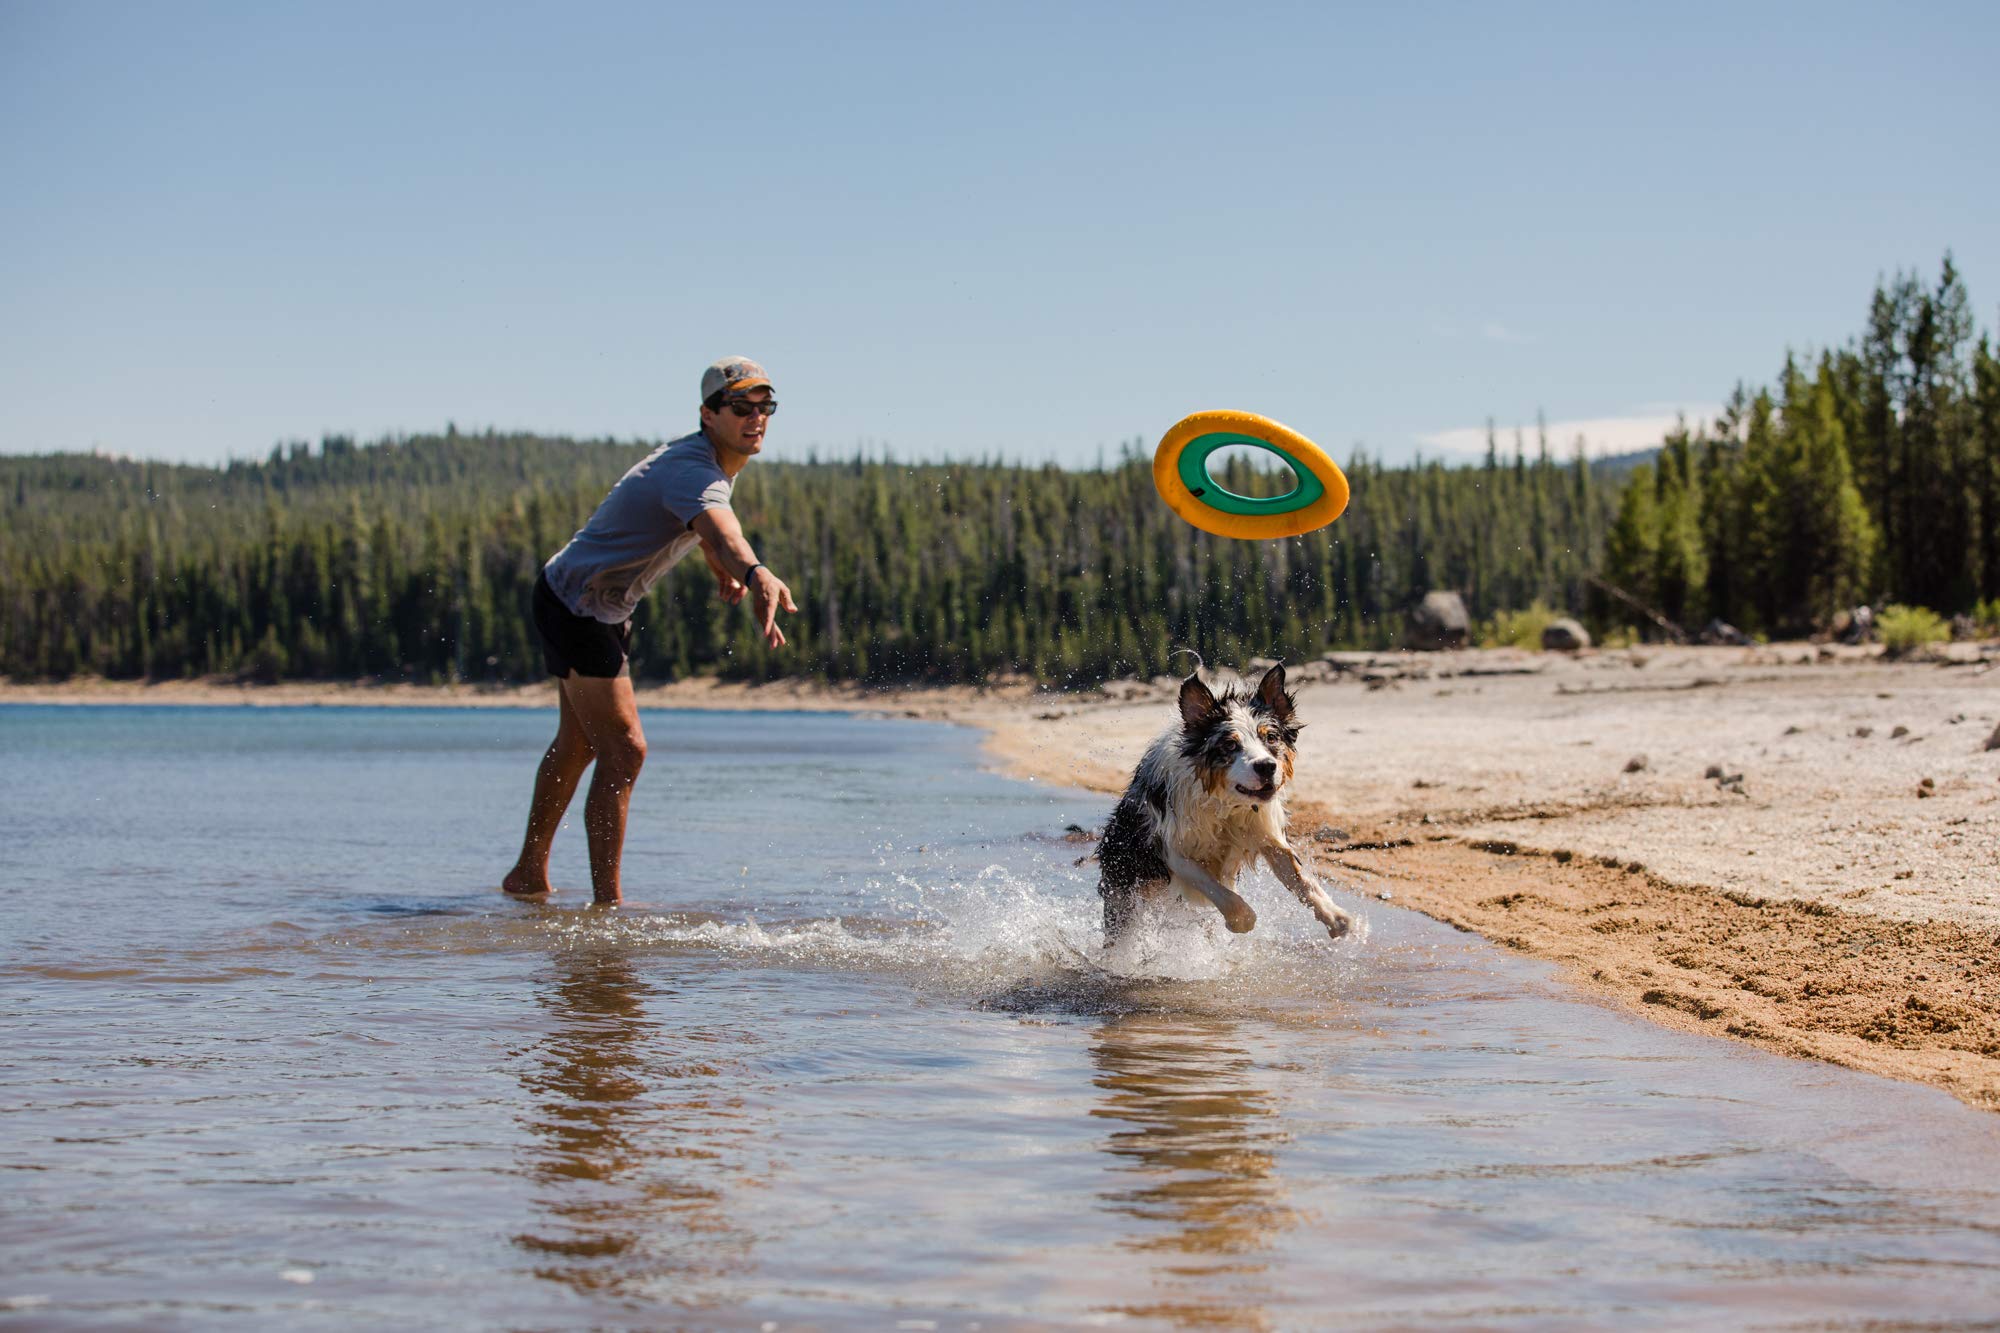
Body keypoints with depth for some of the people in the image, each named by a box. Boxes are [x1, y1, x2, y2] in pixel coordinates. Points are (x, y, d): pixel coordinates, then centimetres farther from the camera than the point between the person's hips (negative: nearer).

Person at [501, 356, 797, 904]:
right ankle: (606, 902, -9)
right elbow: (720, 526, -53)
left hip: (602, 607, 11)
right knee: (623, 750, -14)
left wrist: (724, 570, 8)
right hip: (576, 607, -11)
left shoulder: (718, 462, 2)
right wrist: (755, 572, -73)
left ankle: (529, 874, 36)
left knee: (577, 742, 22)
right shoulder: (692, 470, -30)